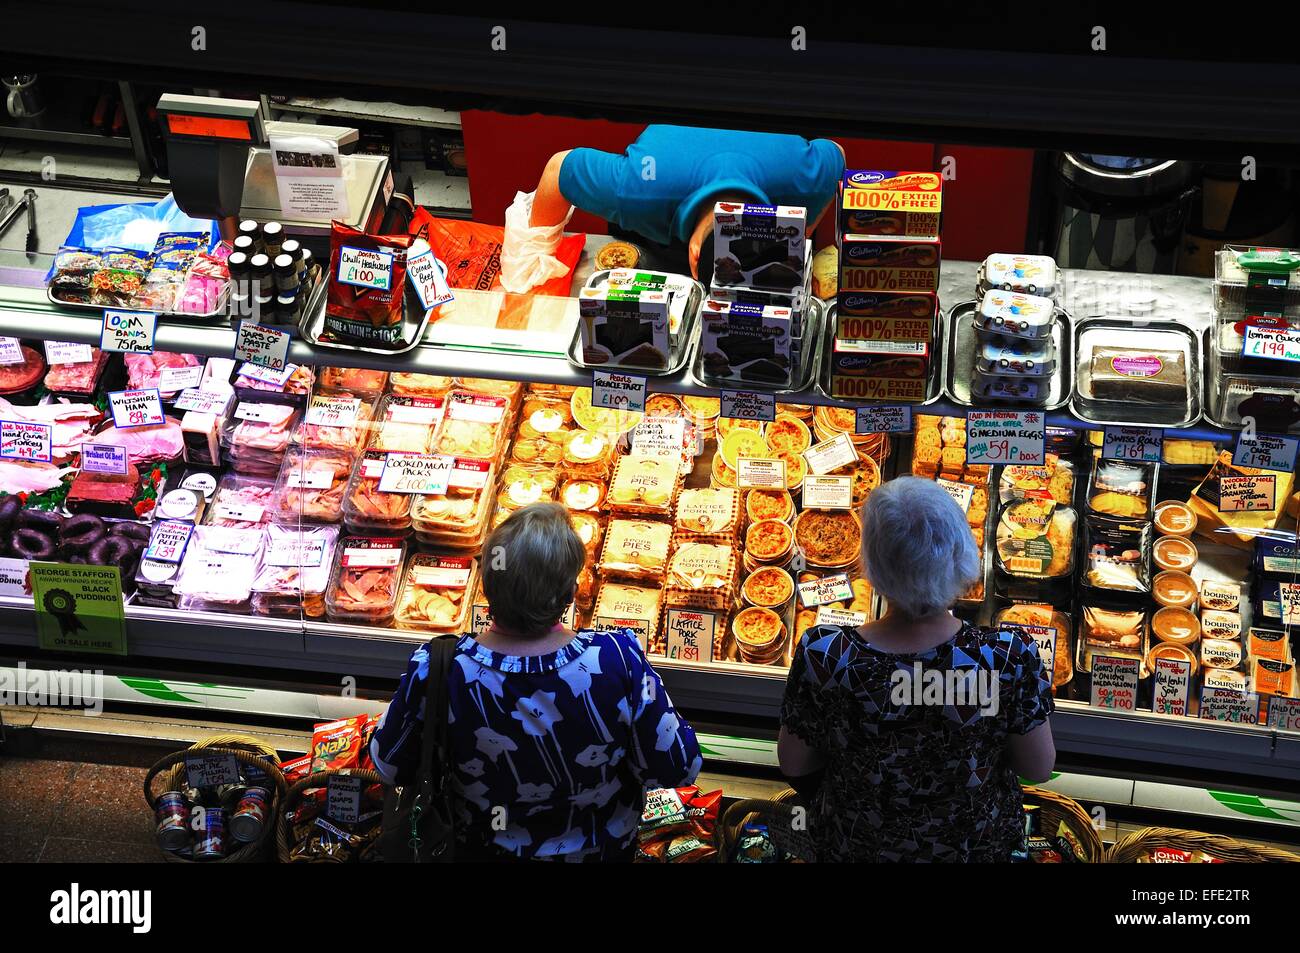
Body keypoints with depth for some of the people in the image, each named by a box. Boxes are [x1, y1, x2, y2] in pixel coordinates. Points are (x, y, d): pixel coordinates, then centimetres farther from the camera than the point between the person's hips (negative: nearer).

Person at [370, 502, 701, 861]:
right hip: (603, 847, 0)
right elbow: (676, 770, -20)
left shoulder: (435, 670, -31)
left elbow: (390, 769, -13)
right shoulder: (619, 659, -34)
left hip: (484, 849, 0)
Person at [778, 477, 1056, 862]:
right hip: (977, 843, 1)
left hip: (854, 845, 0)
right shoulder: (1009, 656, -31)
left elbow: (793, 765, -13)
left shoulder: (822, 656, -31)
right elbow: (1039, 768, -15)